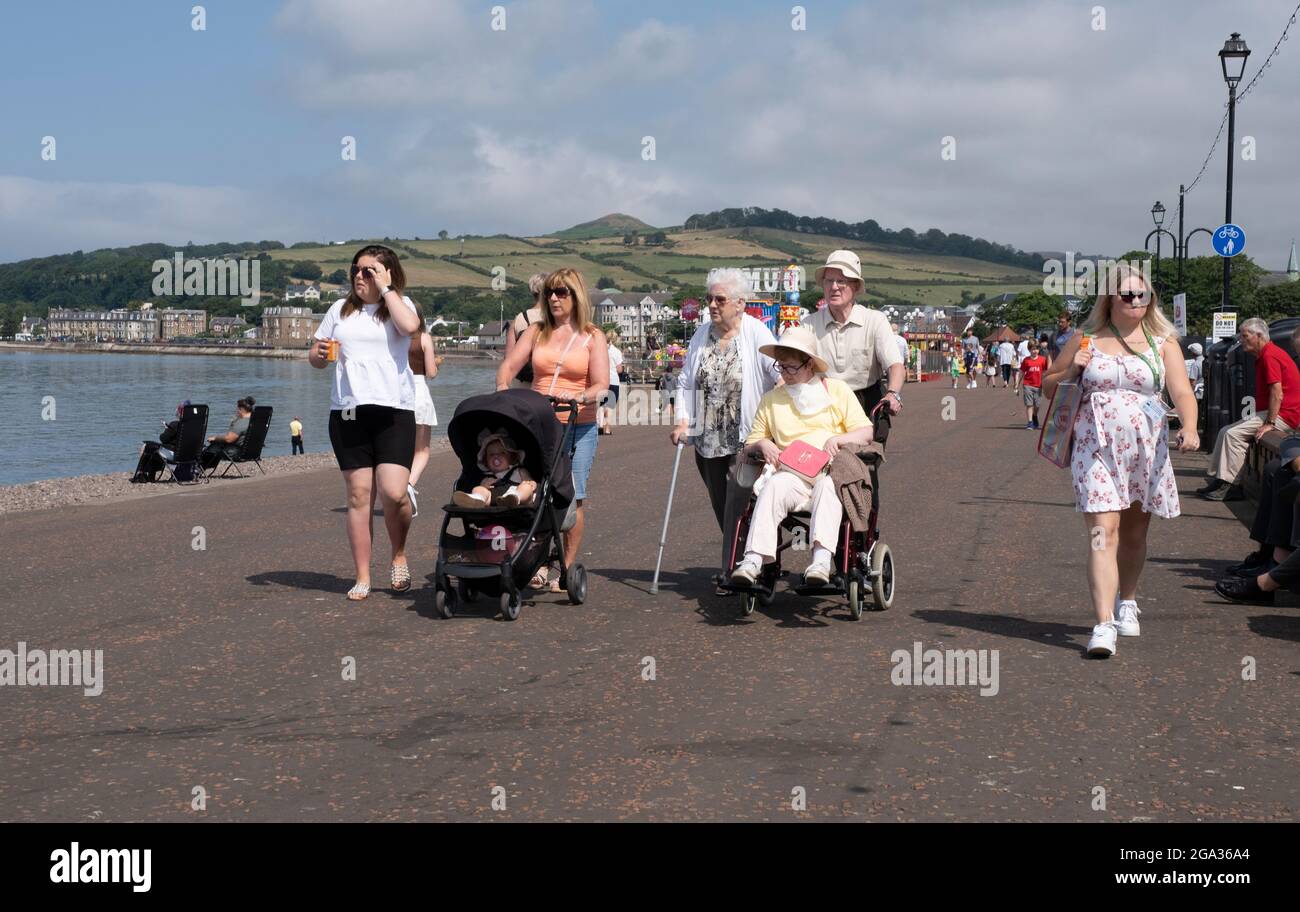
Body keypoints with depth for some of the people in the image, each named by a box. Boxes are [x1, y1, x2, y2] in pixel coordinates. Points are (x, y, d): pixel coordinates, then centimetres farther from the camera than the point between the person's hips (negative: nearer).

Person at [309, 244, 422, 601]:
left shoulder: (399, 304, 6)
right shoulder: (341, 309, 15)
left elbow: (410, 326, -19)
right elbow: (315, 357, 19)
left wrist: (385, 289, -9)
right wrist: (320, 353, -5)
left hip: (393, 411, -3)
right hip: (347, 412, 3)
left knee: (393, 493, -14)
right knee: (358, 496, 2)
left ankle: (399, 556, 12)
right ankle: (362, 578, 7)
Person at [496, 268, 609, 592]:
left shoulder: (592, 337, 6)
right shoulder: (537, 331, 14)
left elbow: (601, 385, -3)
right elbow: (509, 365, 6)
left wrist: (581, 397, -24)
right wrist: (503, 386, -16)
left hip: (578, 427, -2)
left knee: (572, 498, -5)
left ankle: (567, 569, 5)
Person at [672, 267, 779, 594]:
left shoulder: (756, 333, -5)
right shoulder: (702, 335, 11)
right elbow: (686, 381, 15)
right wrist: (683, 420, 4)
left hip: (746, 440, -6)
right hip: (708, 440, 6)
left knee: (737, 505, -12)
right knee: (721, 506, 9)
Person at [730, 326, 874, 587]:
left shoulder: (837, 390, 15)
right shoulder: (771, 399, 21)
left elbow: (866, 432, 10)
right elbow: (750, 443, 24)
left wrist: (838, 439, -10)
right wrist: (762, 444, 0)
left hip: (832, 471, -1)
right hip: (792, 475, 1)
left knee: (827, 487, -38)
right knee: (773, 486, -34)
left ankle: (821, 559, -53)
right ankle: (753, 560, -46)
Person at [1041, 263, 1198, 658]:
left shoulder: (1162, 343, 6)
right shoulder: (1085, 340, 6)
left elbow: (1182, 392, -4)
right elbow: (1048, 387, 12)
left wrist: (1189, 428, -24)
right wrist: (1071, 371, -9)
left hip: (1146, 449, 2)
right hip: (1096, 448, -2)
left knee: (1134, 533, 15)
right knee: (1103, 533, -14)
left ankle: (1126, 603, 39)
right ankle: (1103, 625, -22)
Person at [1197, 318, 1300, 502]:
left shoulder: (1269, 355, -16)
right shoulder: (1263, 356, 18)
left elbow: (1277, 392, -23)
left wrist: (1269, 423, -24)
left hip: (1284, 415, -11)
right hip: (1270, 413, 11)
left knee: (1233, 434, -20)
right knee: (1226, 432, 7)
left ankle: (1226, 485, -18)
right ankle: (1217, 478, 6)